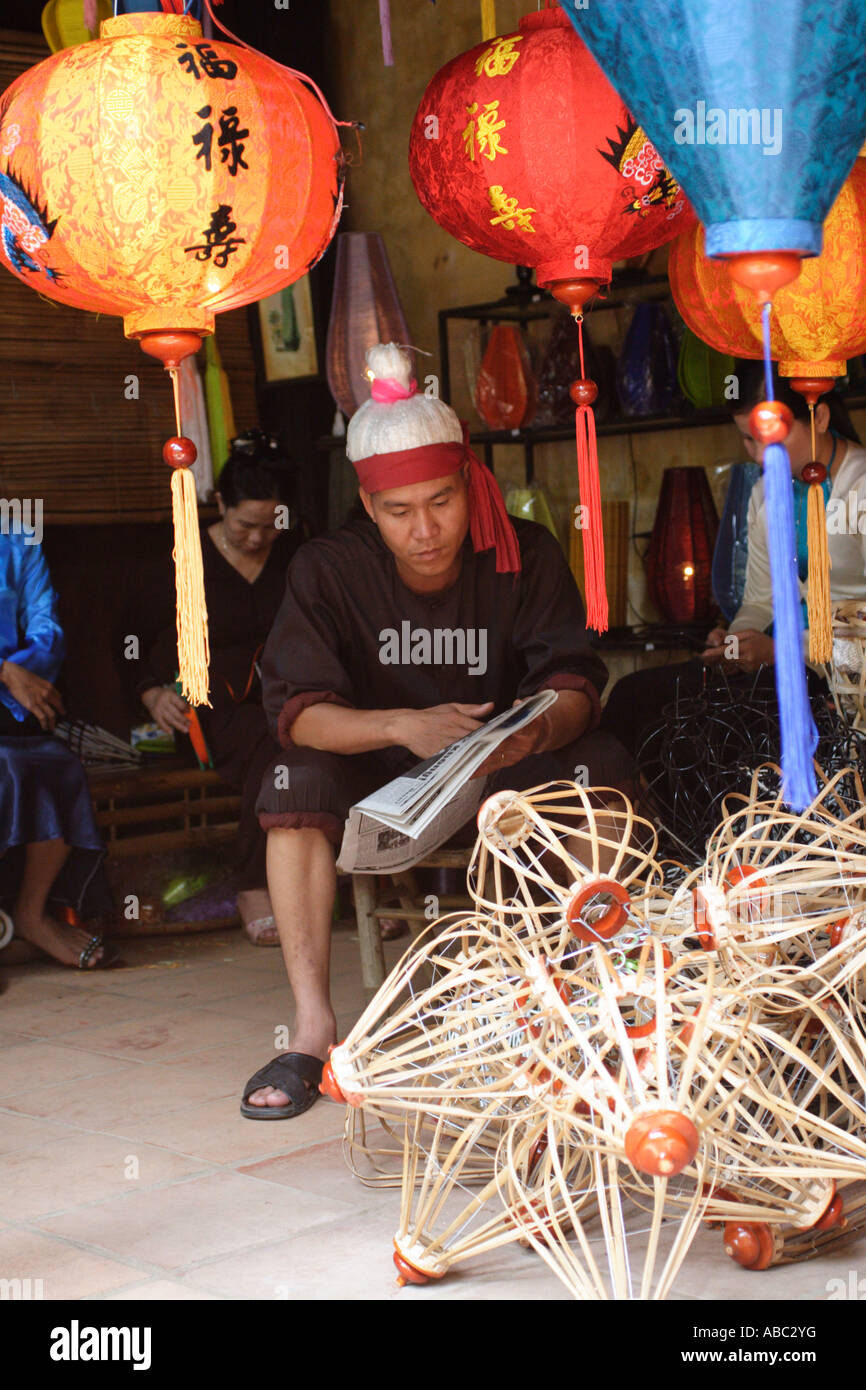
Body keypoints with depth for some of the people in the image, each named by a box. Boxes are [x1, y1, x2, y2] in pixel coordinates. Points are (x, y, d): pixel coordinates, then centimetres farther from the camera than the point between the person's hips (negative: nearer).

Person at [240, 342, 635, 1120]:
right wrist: (404, 726, -41)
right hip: (379, 787, 0)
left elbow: (575, 683, -17)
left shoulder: (525, 557, -10)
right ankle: (314, 1026, -30)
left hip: (503, 777, 1)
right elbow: (295, 709, -22)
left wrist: (540, 728, -42)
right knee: (296, 781, -30)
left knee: (602, 765, -27)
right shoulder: (329, 570, -13)